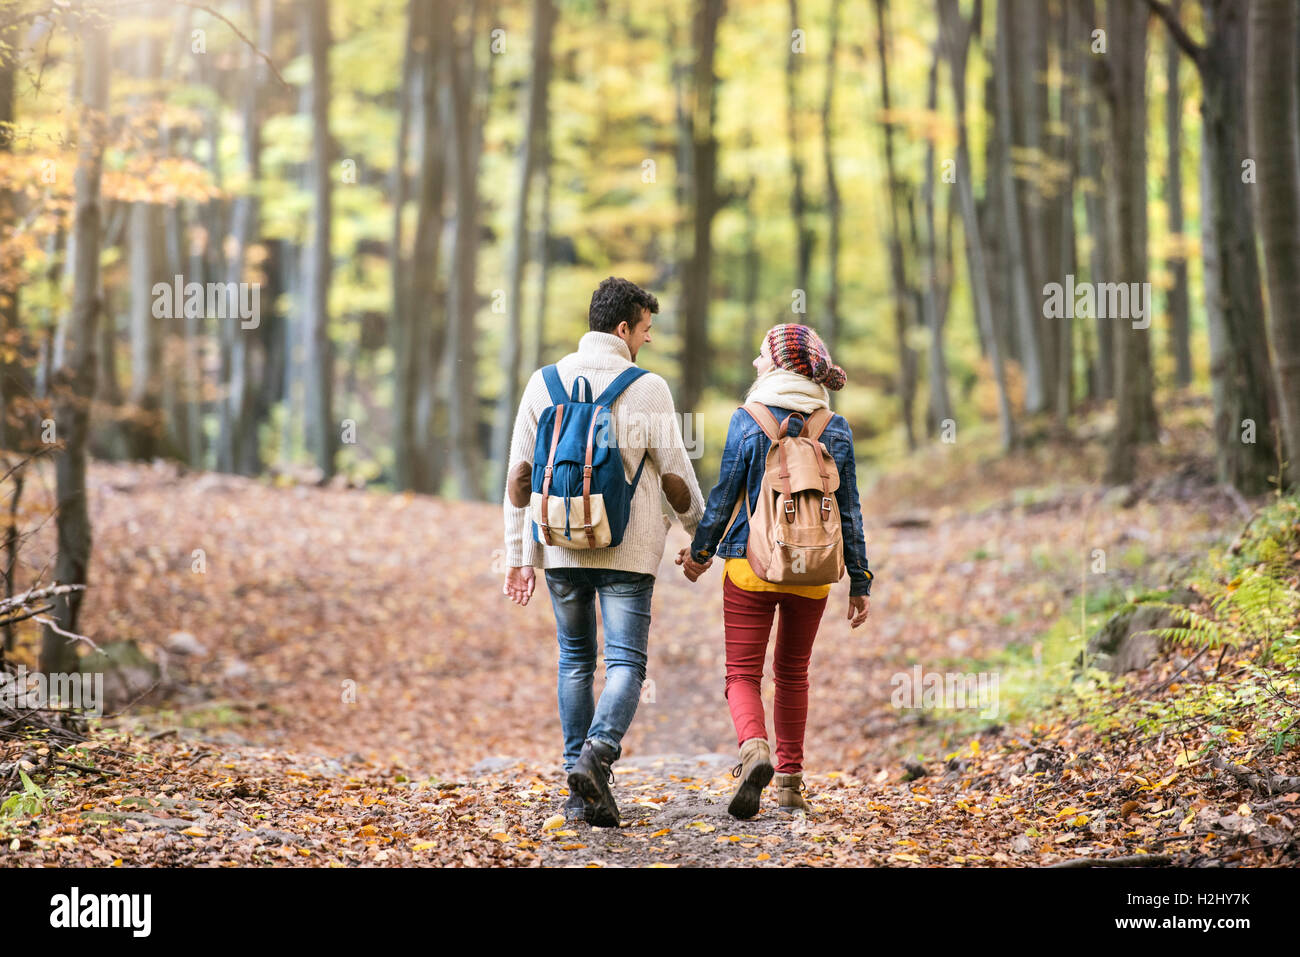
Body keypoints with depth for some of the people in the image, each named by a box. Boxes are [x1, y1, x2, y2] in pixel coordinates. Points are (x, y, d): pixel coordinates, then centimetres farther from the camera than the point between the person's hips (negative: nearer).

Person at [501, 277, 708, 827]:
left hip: (560, 545, 3)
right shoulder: (647, 389, -6)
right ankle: (598, 752, -25)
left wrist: (520, 555, 9)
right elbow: (676, 477, -2)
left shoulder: (544, 383, 3)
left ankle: (580, 790, 11)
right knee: (625, 661, 0)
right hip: (628, 551, -3)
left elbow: (519, 475, 4)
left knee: (575, 660, 13)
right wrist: (701, 534, 13)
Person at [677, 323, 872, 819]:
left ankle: (754, 748, -25)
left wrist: (700, 550, 13)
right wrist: (860, 582, 9)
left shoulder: (748, 421, -7)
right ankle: (790, 780, 18)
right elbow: (849, 512, 3)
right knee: (792, 672, 18)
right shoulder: (837, 429, 1)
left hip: (750, 565, -3)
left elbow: (725, 495, -3)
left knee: (743, 672, 3)